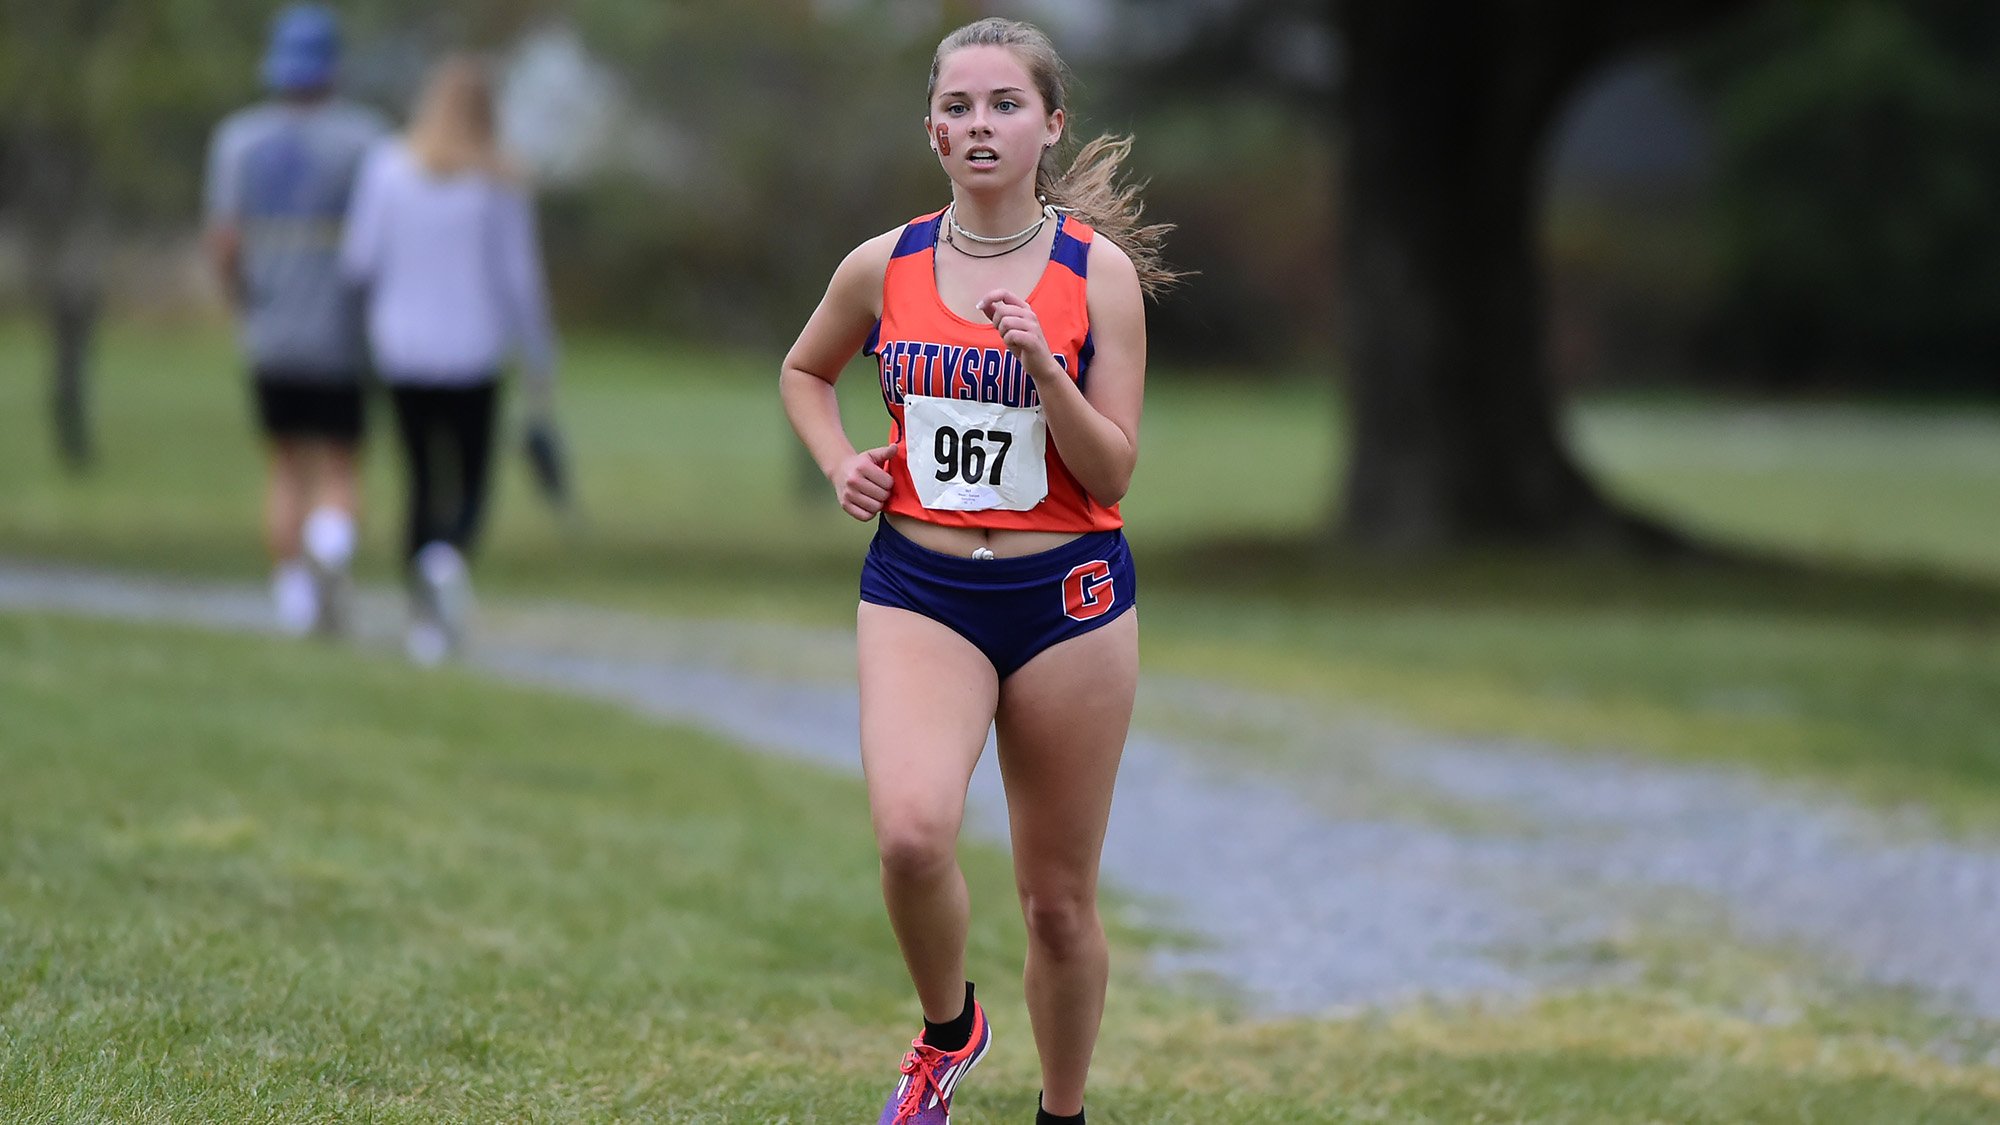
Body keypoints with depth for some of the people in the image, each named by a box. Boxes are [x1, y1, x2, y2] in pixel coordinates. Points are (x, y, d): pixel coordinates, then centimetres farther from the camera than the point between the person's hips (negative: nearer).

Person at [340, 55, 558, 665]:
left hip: (401, 347, 2)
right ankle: (447, 559, -27)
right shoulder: (500, 183, -6)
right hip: (473, 356, -2)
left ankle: (425, 621, 11)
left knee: (424, 482, 14)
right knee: (471, 487, 6)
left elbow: (360, 260, -6)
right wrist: (540, 365, 4)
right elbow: (521, 280, -5)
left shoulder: (388, 165, -4)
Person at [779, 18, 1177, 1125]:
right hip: (919, 586, 1)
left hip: (1067, 592, -1)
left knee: (1058, 898, 6)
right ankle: (948, 1029, 5)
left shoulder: (1098, 272, -4)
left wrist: (1042, 363, -22)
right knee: (911, 834, -24)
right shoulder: (883, 268, 2)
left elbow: (1112, 471, -6)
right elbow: (804, 372, 23)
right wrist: (841, 464, 4)